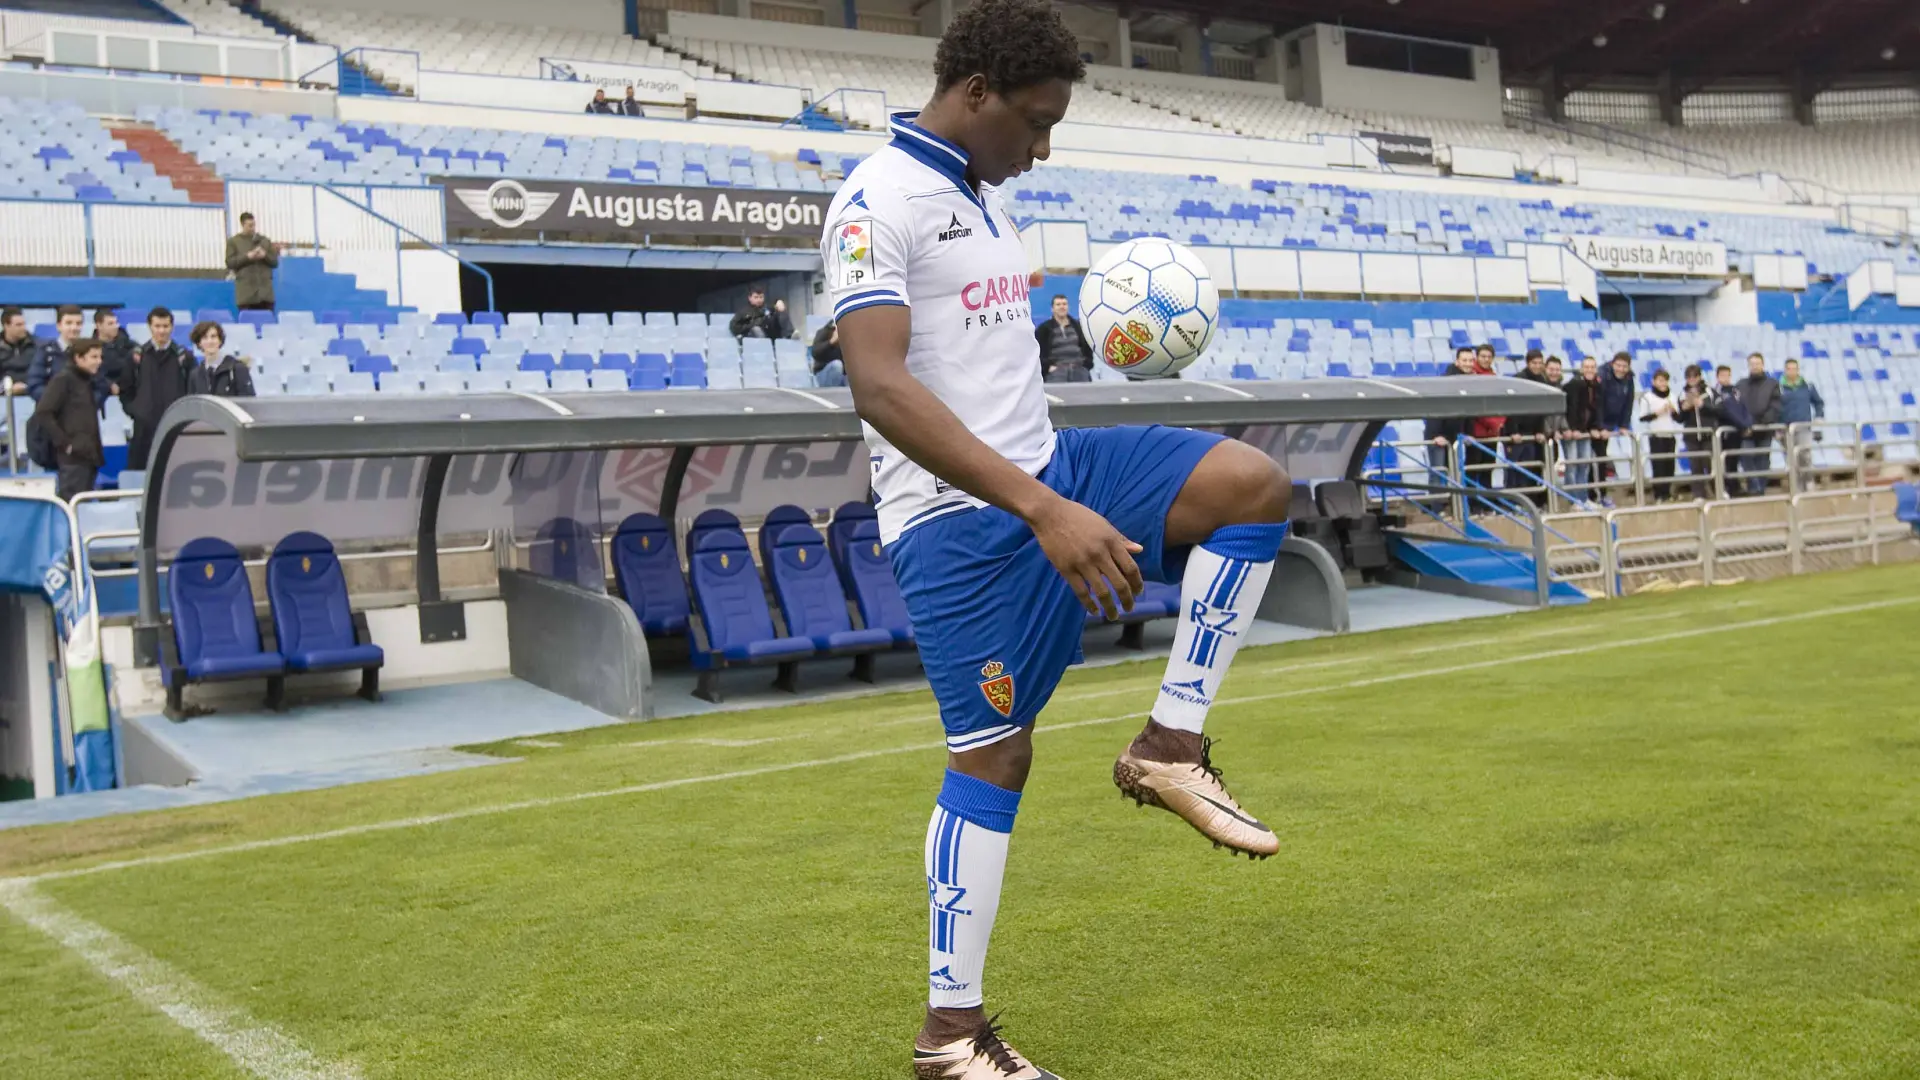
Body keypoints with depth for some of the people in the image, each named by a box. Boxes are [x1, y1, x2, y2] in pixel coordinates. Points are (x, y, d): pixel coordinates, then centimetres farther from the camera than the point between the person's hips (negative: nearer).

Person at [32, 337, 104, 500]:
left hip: (88, 455, 8)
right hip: (73, 458, -8)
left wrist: (96, 450, 12)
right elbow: (42, 414, -15)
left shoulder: (86, 381, 19)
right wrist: (64, 443, -15)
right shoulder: (63, 379, -6)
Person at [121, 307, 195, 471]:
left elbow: (194, 390, 6)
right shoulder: (137, 356, 9)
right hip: (144, 427, 1)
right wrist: (133, 411, 2)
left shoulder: (185, 357, 6)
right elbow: (125, 390, 14)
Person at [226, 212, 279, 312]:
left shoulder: (264, 241, 14)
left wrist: (265, 256, -8)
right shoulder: (233, 242, 7)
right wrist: (247, 257, -13)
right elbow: (230, 262, -2)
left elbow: (275, 261, 13)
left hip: (265, 291, 3)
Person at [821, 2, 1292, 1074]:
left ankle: (1171, 746, -3)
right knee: (994, 754, -3)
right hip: (962, 515, -8)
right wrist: (1041, 510, -34)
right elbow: (881, 389, -29)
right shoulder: (879, 202, -15)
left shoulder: (987, 192, 13)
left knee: (1254, 484, -8)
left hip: (1045, 470, 8)